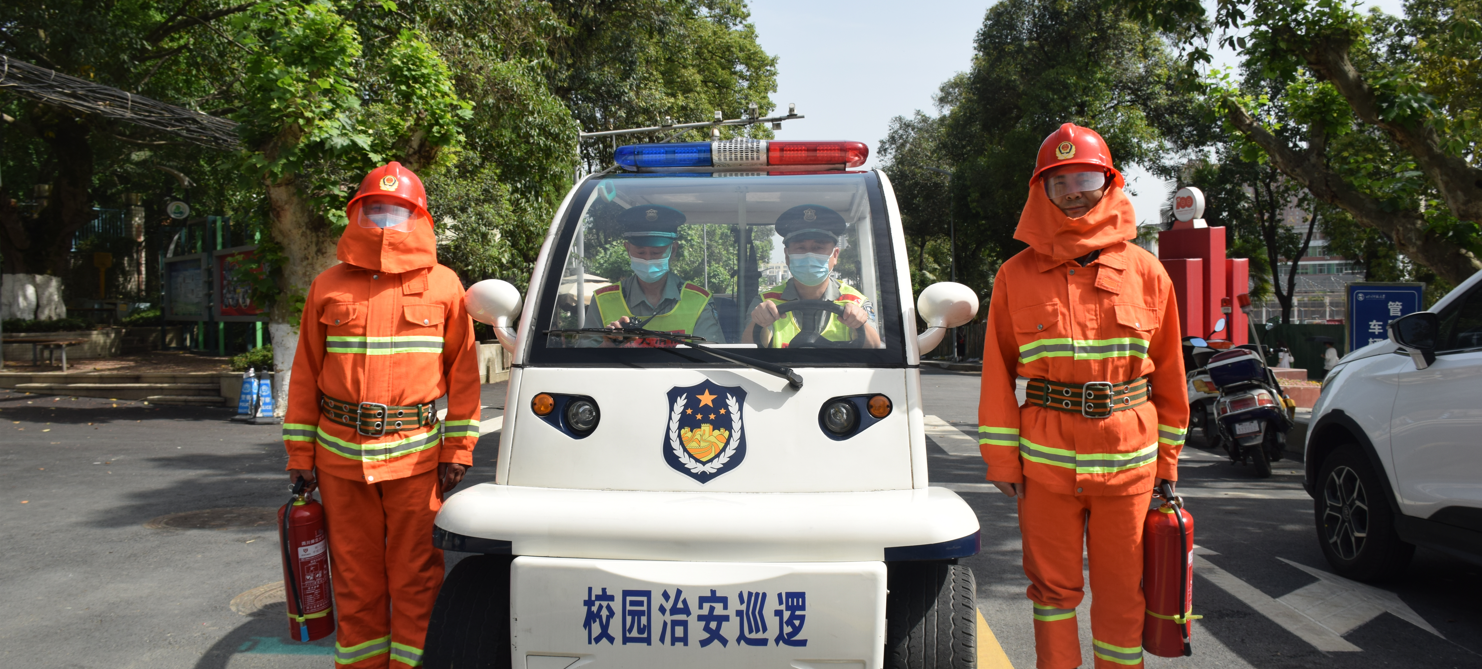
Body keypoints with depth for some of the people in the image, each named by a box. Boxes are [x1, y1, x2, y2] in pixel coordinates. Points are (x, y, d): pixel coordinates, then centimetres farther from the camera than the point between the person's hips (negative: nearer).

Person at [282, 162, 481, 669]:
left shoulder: (443, 285, 4)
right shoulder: (328, 286, 9)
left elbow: (463, 371, 3)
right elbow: (305, 373, 10)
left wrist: (458, 449, -2)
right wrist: (300, 454, 6)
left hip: (416, 455, -2)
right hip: (341, 455, 2)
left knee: (416, 577, 2)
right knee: (355, 578, 10)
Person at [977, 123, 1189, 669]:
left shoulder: (1146, 272, 5)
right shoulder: (1016, 276, 2)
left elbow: (1169, 372, 8)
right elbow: (998, 373, 2)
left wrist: (1167, 457, 8)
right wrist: (1001, 458, -1)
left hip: (1128, 459, 1)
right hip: (1045, 460, 0)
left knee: (1122, 589, 9)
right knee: (1053, 585, 8)